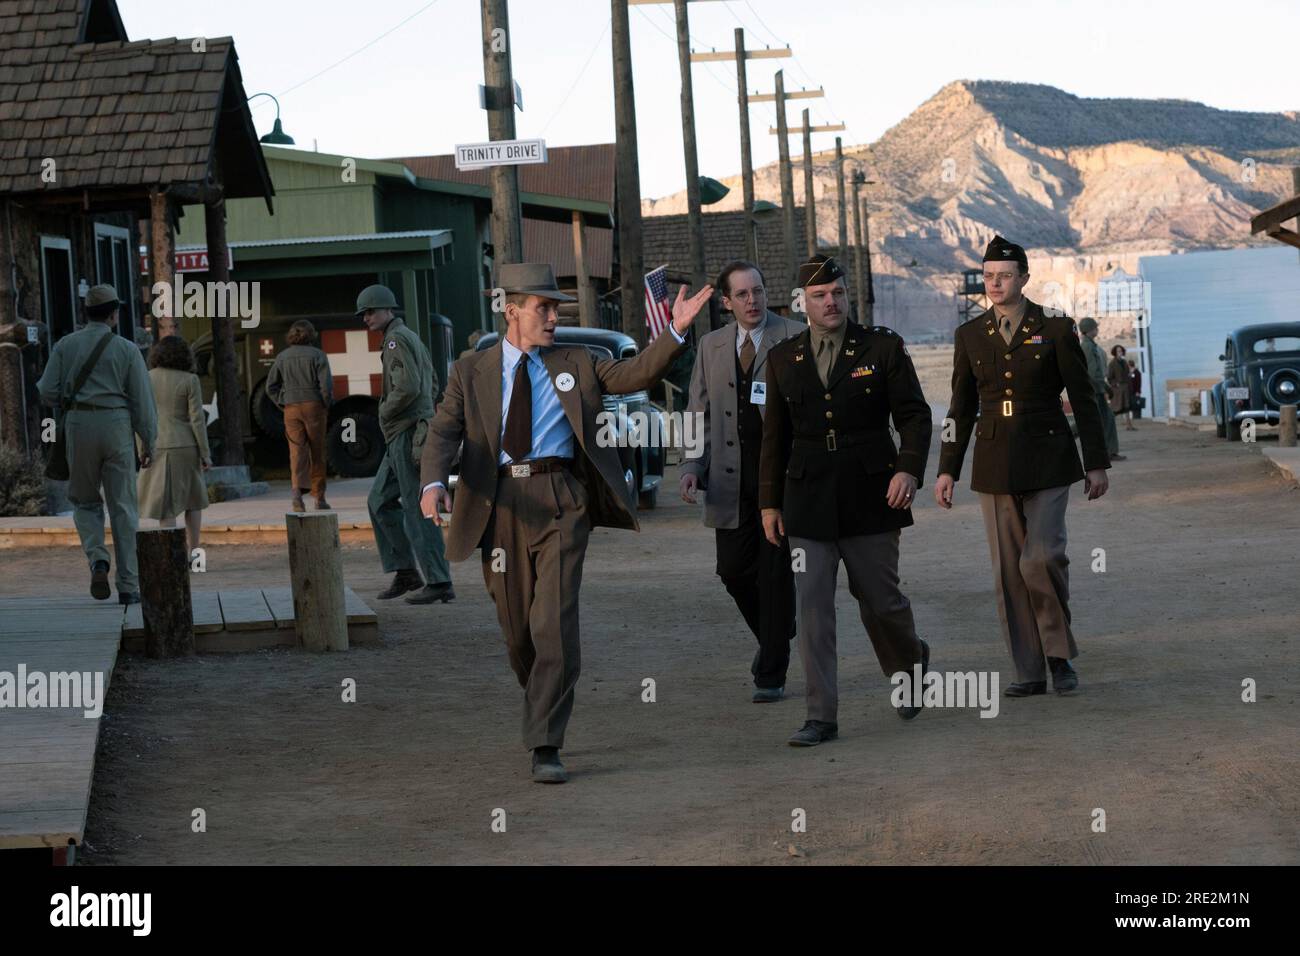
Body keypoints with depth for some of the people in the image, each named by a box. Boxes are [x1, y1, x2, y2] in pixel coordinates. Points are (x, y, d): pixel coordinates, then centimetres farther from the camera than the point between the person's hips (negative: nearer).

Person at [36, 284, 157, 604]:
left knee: (85, 501, 17)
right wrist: (148, 443, 5)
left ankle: (97, 559, -10)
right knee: (123, 508, 4)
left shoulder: (65, 345, 4)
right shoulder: (127, 349, 0)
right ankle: (128, 586, 1)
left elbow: (48, 392, -1)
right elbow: (143, 400, -2)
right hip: (117, 426, -1)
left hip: (79, 426, 1)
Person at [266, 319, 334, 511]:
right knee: (317, 454, 8)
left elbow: (271, 386, 5)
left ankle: (297, 489, -25)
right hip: (314, 406, -2)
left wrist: (283, 405, 11)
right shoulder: (317, 355, -4)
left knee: (297, 451, -2)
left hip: (291, 409, 2)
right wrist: (326, 404, 3)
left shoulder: (282, 357, 6)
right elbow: (326, 385, -12)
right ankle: (319, 498, 13)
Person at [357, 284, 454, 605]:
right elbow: (430, 384, 25)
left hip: (407, 434, -11)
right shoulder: (413, 339, 20)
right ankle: (406, 572, 14)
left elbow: (408, 387, -24)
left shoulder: (397, 339, -12)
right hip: (401, 437, 11)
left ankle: (438, 582, -8)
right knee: (380, 501, 14)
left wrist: (385, 413, -7)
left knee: (417, 509, -8)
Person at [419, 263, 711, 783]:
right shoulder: (471, 372, 11)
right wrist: (434, 483, -19)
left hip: (561, 504, -1)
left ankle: (546, 748, -12)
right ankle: (543, 708, 38)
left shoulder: (575, 364, 14)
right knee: (517, 627, 9)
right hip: (501, 505, 1)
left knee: (555, 622, -13)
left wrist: (676, 331, -10)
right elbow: (444, 432, 0)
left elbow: (634, 374, 4)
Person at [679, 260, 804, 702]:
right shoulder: (711, 346, 12)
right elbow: (699, 413, 13)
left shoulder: (795, 338, -1)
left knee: (775, 574, -2)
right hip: (731, 480, 4)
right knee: (734, 570, 4)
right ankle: (775, 638, 31)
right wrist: (693, 468, 0)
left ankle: (771, 674, 6)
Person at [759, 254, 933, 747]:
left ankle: (912, 665, 37)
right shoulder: (783, 358, 8)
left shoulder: (882, 347, 1)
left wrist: (909, 468, -17)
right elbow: (775, 436, 13)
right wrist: (769, 501, 10)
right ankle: (821, 717, -2)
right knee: (812, 608, -4)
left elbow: (914, 414, -1)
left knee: (881, 601, 6)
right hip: (808, 502, 2)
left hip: (869, 498, -2)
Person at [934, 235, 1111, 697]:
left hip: (1047, 462, -3)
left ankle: (1059, 653, 4)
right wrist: (947, 470, 6)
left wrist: (1097, 464, -2)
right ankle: (1030, 672, 9)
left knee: (1042, 558, -17)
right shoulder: (971, 335, 6)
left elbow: (1083, 400, 0)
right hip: (995, 464, 3)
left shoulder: (1055, 331, -2)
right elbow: (961, 408, 10)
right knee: (1008, 570, 2)